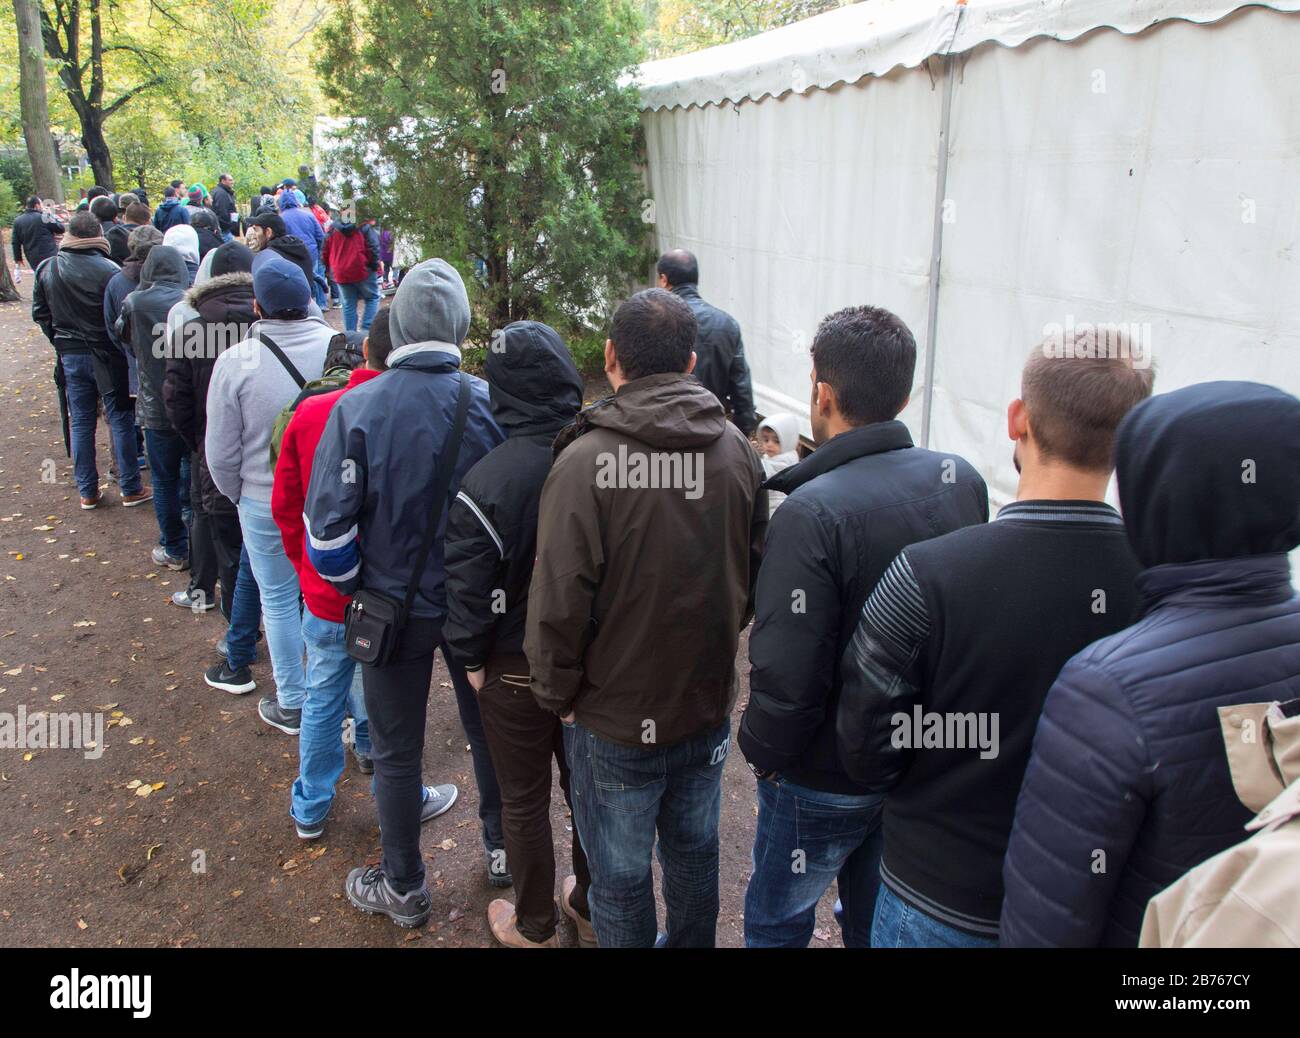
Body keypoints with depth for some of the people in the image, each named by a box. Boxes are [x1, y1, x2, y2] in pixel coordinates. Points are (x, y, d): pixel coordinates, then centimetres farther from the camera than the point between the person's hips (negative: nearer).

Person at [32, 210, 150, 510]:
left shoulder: (46, 268, 0)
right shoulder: (108, 270, -18)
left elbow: (40, 313, 9)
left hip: (70, 356, 5)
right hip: (107, 356, -4)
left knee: (81, 422, 12)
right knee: (121, 420, 5)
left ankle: (87, 492, 18)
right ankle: (130, 489, 10)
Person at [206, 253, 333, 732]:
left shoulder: (235, 361, -16)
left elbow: (221, 453, -8)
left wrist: (236, 496, 11)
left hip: (266, 504, -1)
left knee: (279, 601, 16)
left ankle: (291, 704, 29)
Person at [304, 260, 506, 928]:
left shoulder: (357, 409, -19)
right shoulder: (489, 403, -14)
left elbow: (328, 529, -17)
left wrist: (353, 586, 1)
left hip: (395, 606, -2)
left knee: (397, 751, 16)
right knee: (487, 727, 24)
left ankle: (403, 890, 33)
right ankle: (502, 848, 43)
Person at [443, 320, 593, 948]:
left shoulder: (486, 482, -25)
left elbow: (469, 589, -18)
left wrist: (471, 660, 0)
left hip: (516, 669, -4)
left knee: (524, 801, 16)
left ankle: (533, 928, 36)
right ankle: (592, 909, 43)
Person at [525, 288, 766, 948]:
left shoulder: (585, 460, -22)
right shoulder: (736, 449, -6)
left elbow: (560, 598, -21)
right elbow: (756, 574, 4)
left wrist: (556, 694, -4)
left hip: (615, 719, -5)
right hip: (709, 703, 5)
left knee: (620, 876, 16)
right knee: (694, 852, 26)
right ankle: (692, 943, 46)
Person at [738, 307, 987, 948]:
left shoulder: (812, 513, -29)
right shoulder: (962, 481, -9)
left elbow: (787, 676, -29)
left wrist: (763, 751, -11)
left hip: (825, 780, -6)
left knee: (776, 923, 19)